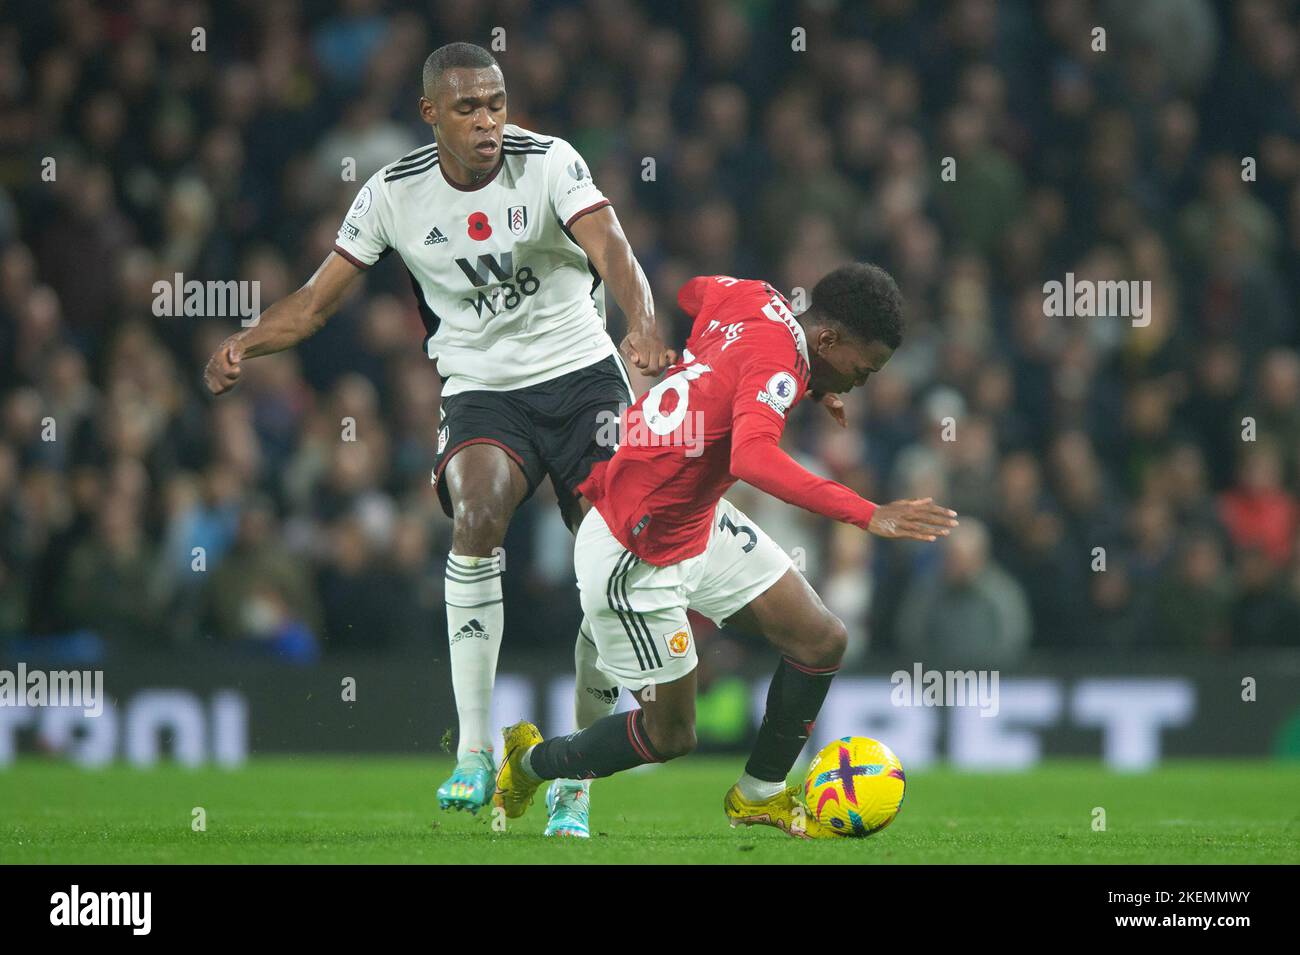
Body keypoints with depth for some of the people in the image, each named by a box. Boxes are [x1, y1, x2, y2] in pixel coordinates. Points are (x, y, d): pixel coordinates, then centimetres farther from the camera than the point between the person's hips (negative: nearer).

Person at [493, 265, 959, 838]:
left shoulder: (753, 299, -3)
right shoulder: (775, 367, -28)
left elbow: (694, 291, 21)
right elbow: (753, 460, -47)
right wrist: (868, 516, -52)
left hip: (699, 521, 10)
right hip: (634, 561, -10)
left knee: (822, 641, 3)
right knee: (670, 737, 4)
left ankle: (760, 795, 22)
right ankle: (530, 762, 29)